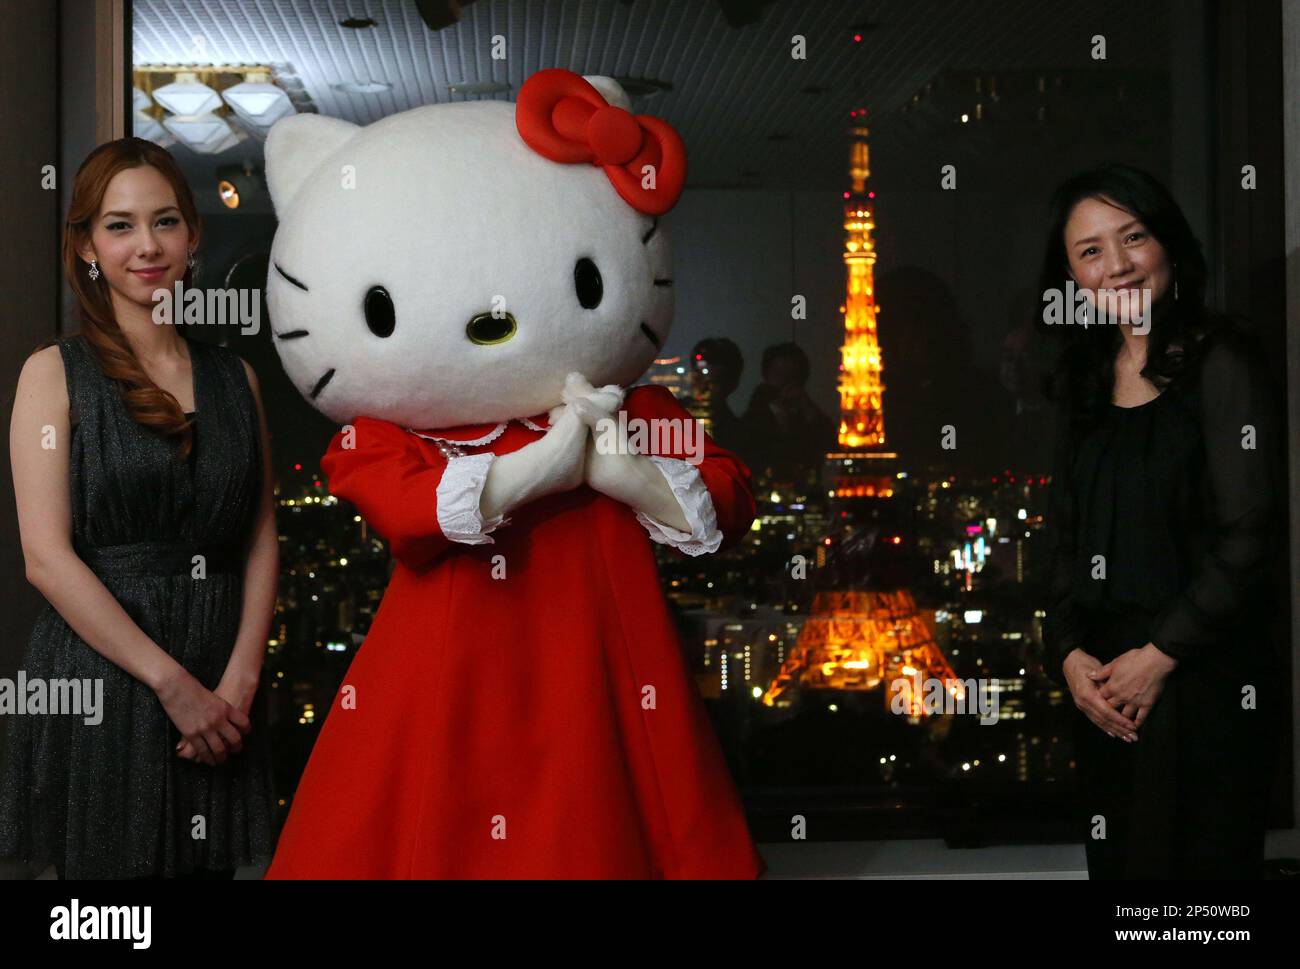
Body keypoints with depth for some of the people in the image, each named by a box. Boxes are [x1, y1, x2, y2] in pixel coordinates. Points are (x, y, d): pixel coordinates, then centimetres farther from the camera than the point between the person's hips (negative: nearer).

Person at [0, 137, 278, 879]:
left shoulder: (236, 378, 11)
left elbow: (262, 542, 8)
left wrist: (240, 679, -6)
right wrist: (172, 682, -13)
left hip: (219, 697, 4)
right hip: (98, 686, -3)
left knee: (211, 865, 8)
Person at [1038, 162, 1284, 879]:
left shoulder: (1218, 363, -8)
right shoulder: (1082, 378, 11)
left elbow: (1246, 539, -13)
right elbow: (1066, 538, 12)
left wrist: (1160, 655, -14)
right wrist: (1068, 653, -2)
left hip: (1203, 677, -6)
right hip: (1104, 683, 6)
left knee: (1201, 855, 3)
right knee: (1116, 857, 13)